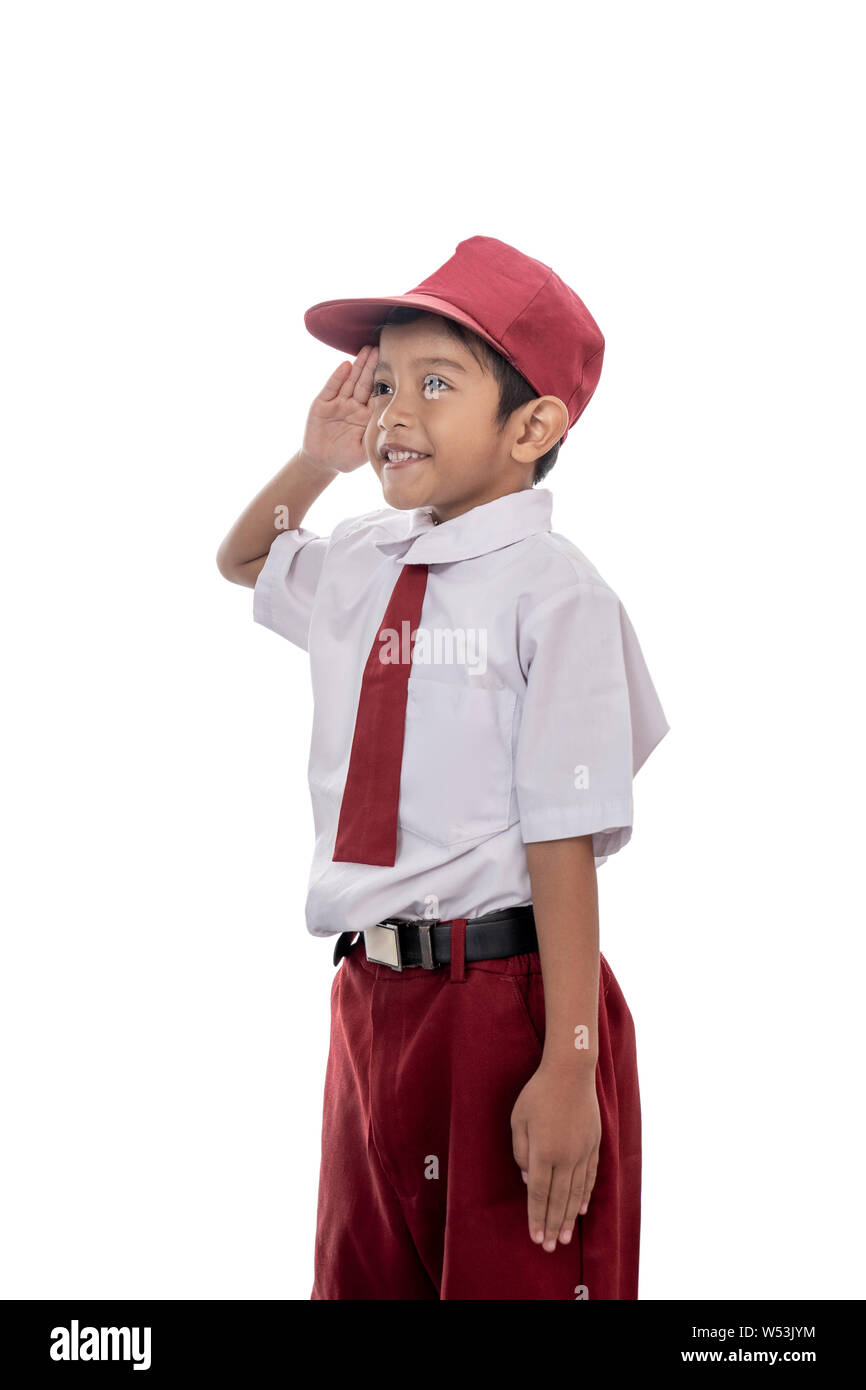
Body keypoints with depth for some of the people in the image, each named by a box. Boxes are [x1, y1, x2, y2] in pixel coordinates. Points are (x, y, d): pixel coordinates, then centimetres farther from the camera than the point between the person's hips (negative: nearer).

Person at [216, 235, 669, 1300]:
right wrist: (317, 460, 13)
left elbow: (563, 841, -16)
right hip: (370, 997, 7)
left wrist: (569, 1068, -19)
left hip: (506, 1002, -7)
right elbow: (241, 560, 33)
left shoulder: (551, 592, -12)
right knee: (361, 1277, 18)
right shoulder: (357, 564, 9)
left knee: (511, 1278, 5)